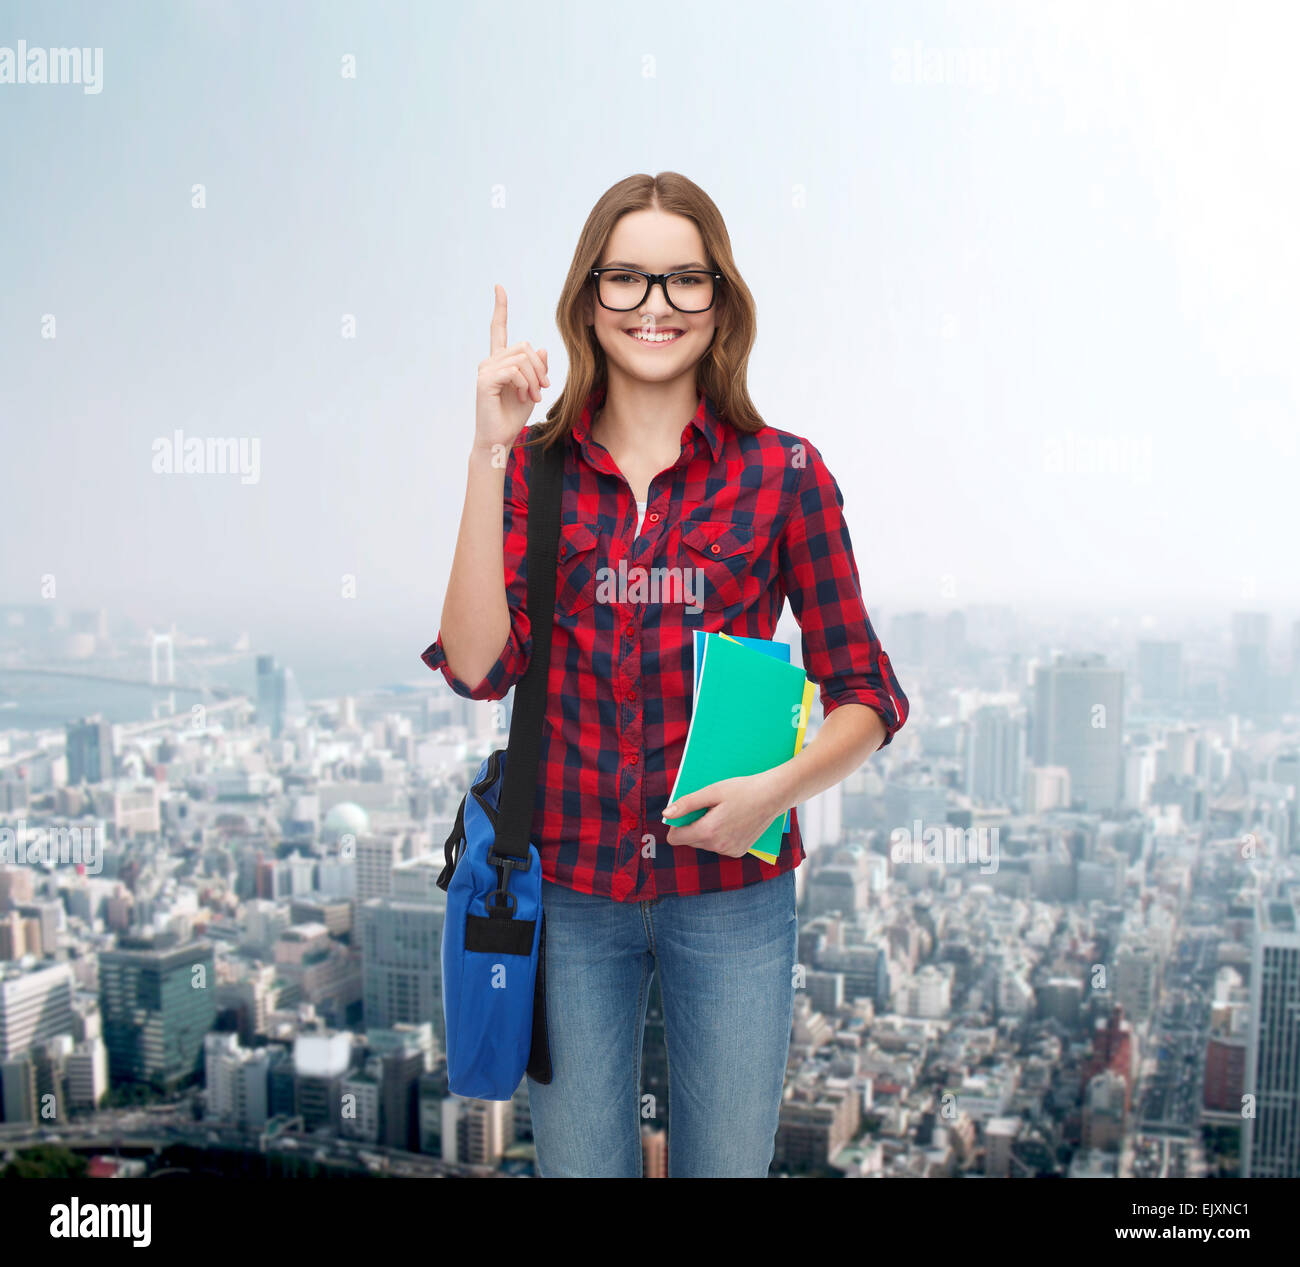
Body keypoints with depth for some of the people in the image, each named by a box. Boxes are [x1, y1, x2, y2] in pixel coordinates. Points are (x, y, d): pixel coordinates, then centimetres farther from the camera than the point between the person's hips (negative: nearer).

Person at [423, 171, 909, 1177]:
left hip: (731, 889, 0)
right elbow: (479, 667, -13)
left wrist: (780, 788, -18)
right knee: (577, 1162, 17)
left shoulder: (783, 473, -4)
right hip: (568, 884, 1)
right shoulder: (535, 465, 0)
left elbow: (867, 696, 0)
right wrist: (491, 453, -17)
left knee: (727, 1164, 15)